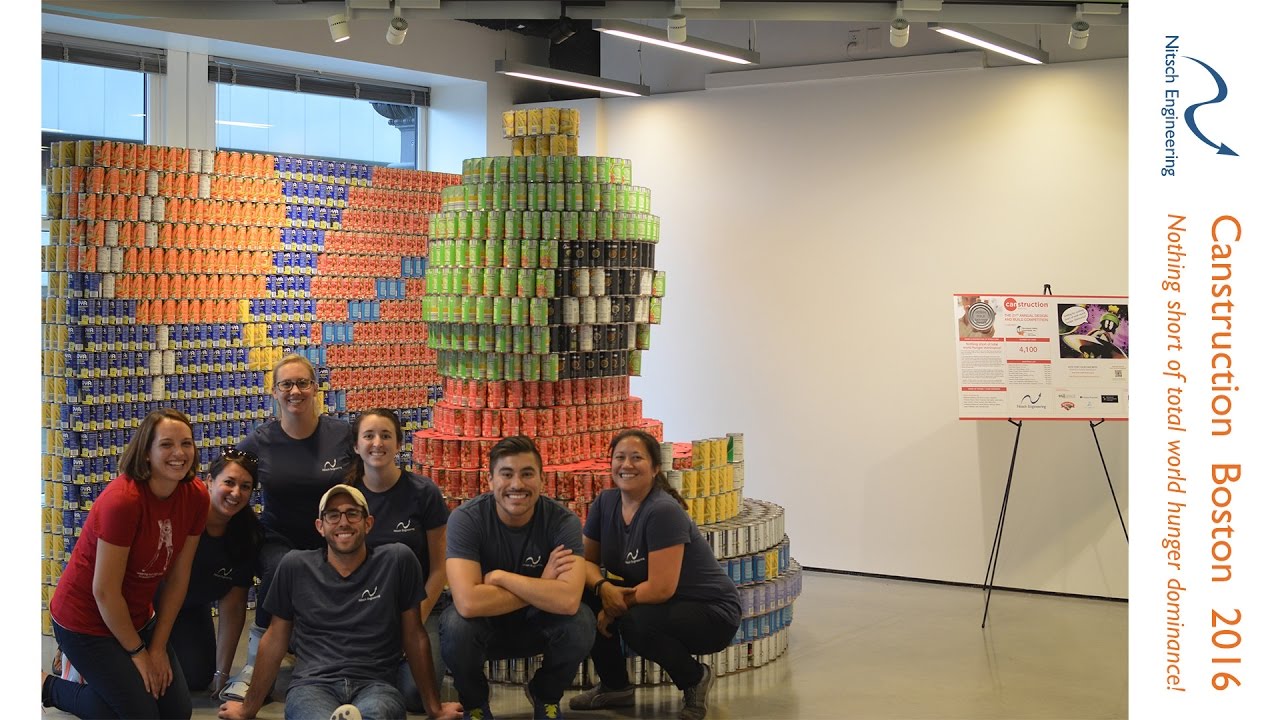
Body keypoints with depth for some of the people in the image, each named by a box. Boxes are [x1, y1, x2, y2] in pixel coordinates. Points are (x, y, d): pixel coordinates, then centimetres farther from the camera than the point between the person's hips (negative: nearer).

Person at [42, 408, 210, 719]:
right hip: (86, 622, -7)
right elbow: (105, 591, -23)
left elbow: (177, 578, -2)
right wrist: (138, 652, -12)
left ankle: (97, 671, 27)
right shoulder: (122, 500, -29)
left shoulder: (196, 496, -9)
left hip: (137, 617, 7)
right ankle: (48, 687, 14)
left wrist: (158, 647, -2)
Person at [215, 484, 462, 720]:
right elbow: (275, 639, 19)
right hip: (312, 685, 1)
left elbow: (414, 637, 12)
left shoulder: (397, 560, 6)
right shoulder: (294, 566, 9)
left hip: (375, 685, 0)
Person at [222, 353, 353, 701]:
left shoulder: (342, 435, -2)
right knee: (280, 569, -34)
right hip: (279, 541, 0)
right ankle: (254, 667, -20)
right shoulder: (259, 442, -1)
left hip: (332, 542, 0)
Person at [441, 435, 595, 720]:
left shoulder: (563, 521, -19)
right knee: (456, 625, -34)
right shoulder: (466, 519, -23)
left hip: (538, 624, 1)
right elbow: (467, 602, -36)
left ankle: (545, 696, 3)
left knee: (580, 622, -30)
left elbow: (568, 600, -34)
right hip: (485, 625, -1)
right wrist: (542, 589, -28)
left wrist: (500, 577, -29)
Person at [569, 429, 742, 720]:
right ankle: (614, 686, 9)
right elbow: (586, 559, 0)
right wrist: (603, 587, -21)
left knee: (637, 622, -33)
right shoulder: (605, 503, -3)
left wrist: (615, 607, -18)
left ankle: (695, 678, -4)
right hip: (656, 605, 7)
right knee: (585, 597, -10)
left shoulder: (663, 512, -25)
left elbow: (661, 588, -28)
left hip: (711, 613, -7)